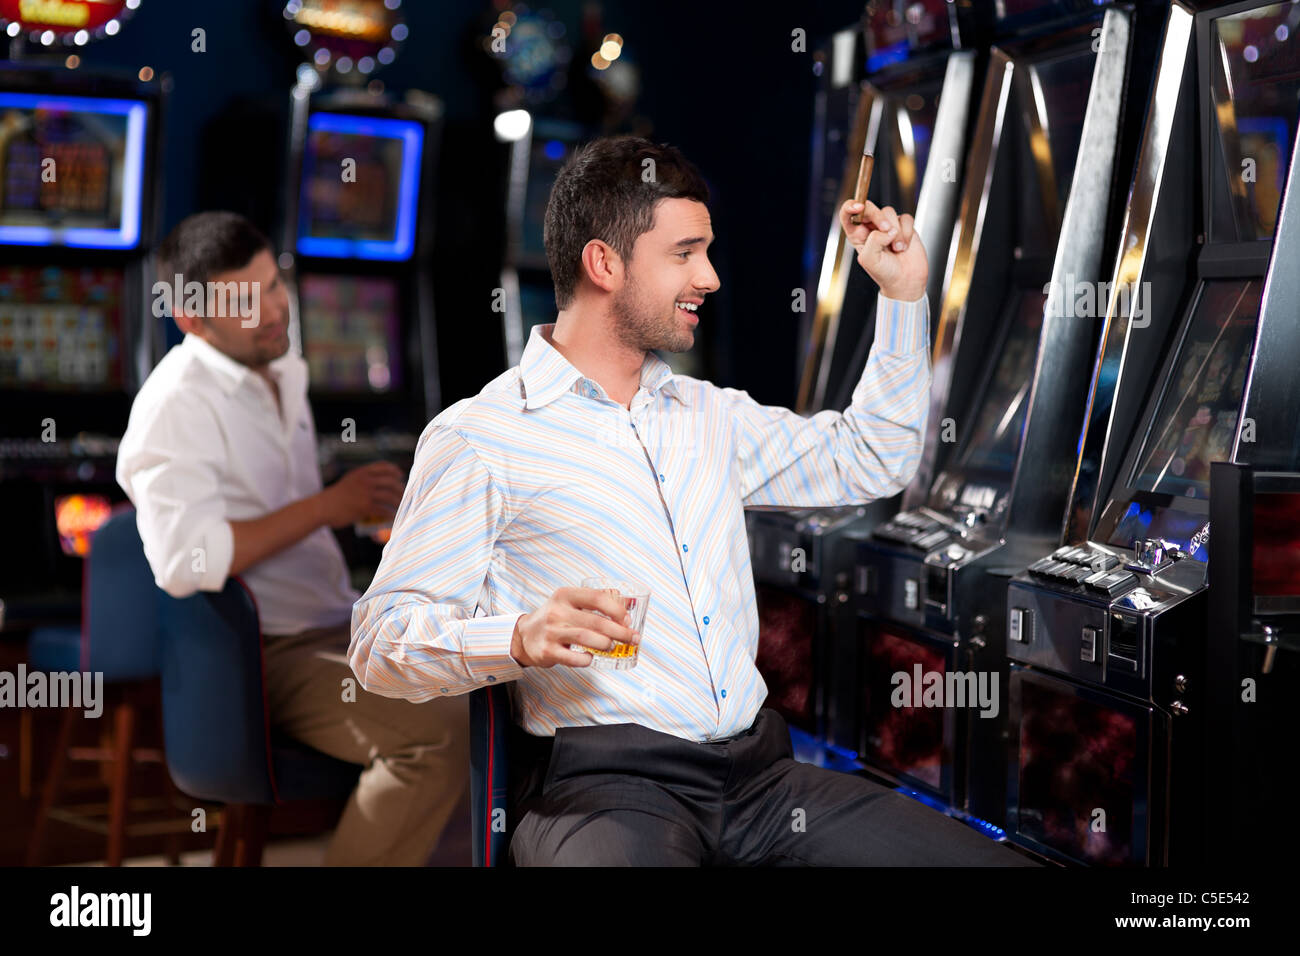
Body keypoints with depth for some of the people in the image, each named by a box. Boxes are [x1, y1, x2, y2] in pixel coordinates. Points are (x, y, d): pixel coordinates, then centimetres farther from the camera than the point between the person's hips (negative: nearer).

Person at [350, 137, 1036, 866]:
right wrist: (519, 638, -22)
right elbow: (383, 640, -4)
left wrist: (905, 292, 26)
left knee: (994, 857, -12)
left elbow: (868, 461, 31)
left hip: (759, 769, 7)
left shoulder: (711, 415, 21)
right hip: (601, 777, -6)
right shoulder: (479, 438, 0)